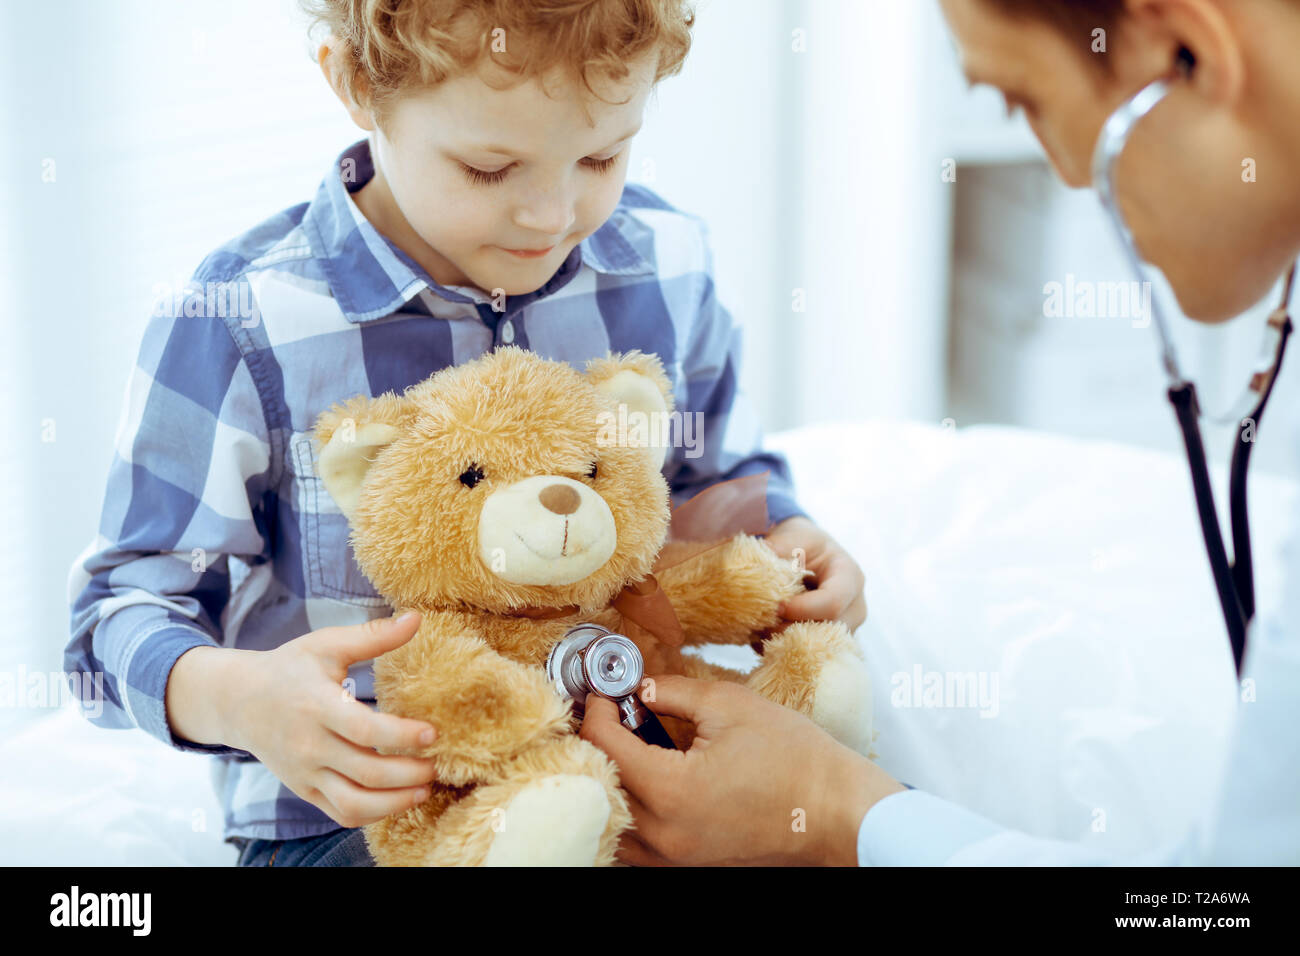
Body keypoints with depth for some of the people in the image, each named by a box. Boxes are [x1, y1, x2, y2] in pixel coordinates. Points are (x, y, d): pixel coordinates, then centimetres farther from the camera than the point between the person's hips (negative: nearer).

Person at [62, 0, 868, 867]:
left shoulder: (667, 264, 3)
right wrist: (234, 699, -25)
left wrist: (786, 538, -2)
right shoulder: (241, 319, -10)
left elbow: (725, 476, 21)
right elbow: (130, 603, -3)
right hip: (347, 806, -3)